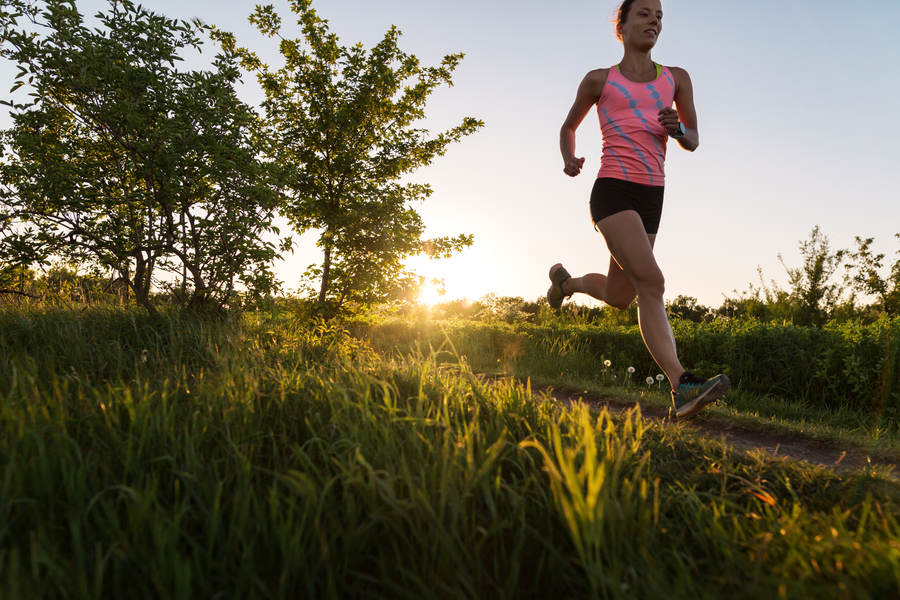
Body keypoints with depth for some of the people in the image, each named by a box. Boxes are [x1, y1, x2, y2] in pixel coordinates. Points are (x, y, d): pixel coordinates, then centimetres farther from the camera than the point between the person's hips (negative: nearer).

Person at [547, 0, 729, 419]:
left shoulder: (676, 79, 16)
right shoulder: (600, 80, 9)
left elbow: (693, 142, 17)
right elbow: (568, 127, 22)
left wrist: (676, 128, -7)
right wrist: (568, 160, 0)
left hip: (651, 198, 5)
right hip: (613, 191, -5)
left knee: (619, 297, 11)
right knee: (651, 282, -23)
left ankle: (565, 281, 42)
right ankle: (681, 385, -26)